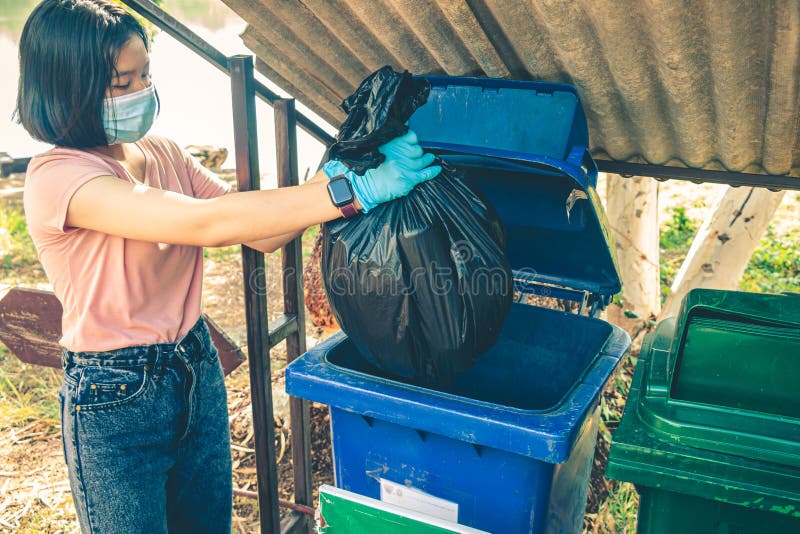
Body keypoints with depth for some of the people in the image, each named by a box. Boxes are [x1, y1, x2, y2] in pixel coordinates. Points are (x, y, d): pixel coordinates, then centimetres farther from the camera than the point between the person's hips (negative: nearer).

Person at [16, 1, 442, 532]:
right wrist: (353, 191, -35)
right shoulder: (56, 177, -20)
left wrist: (338, 171, -21)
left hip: (198, 370, 6)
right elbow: (205, 223, -33)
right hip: (115, 401, -6)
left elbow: (263, 234, -5)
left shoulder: (165, 154, 2)